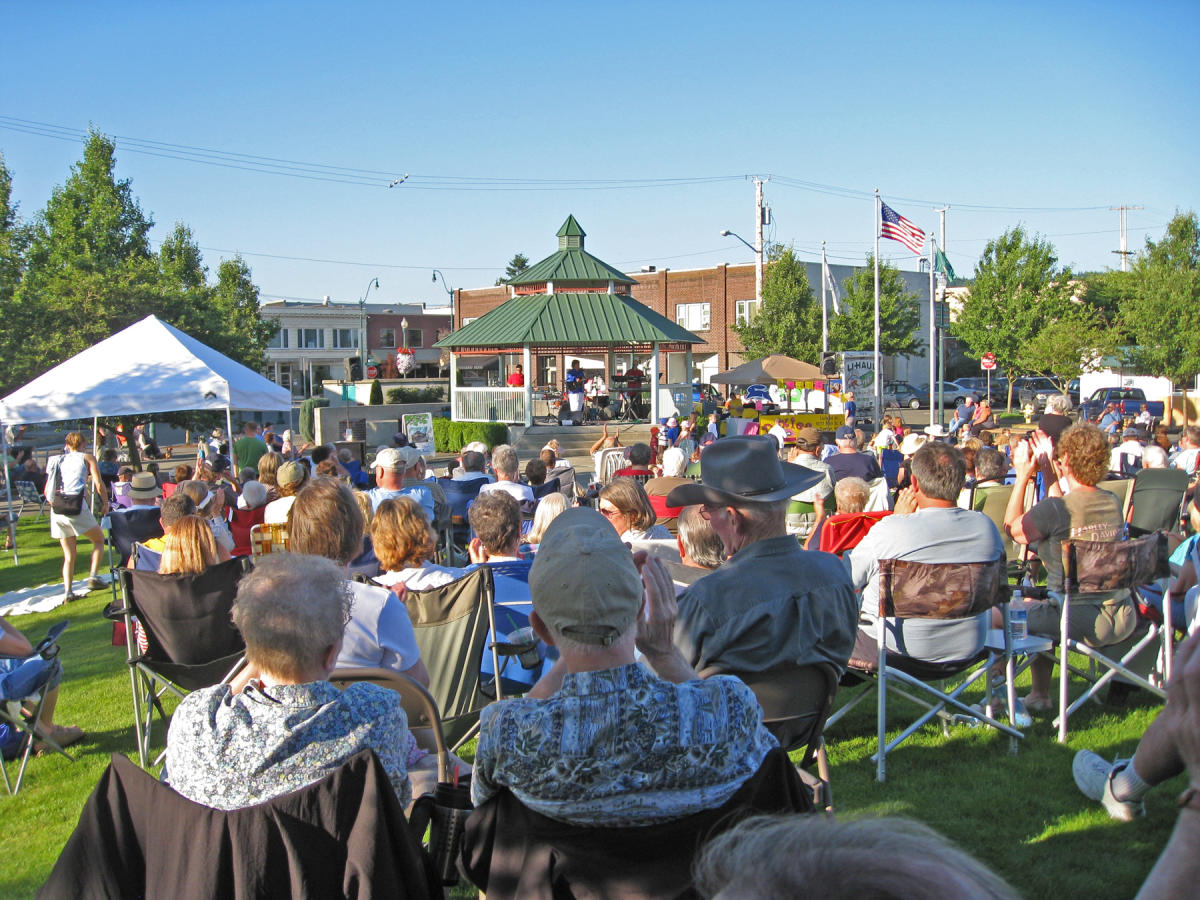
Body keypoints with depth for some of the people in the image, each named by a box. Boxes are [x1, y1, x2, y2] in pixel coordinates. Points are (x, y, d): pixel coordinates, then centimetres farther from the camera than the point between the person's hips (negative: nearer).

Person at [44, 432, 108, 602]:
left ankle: (67, 592, 3)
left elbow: (47, 491, 16)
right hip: (77, 506, -4)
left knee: (69, 555, 11)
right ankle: (93, 576, 0)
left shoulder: (58, 460, 21)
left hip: (57, 511, 5)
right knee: (99, 539, 15)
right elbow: (99, 485, 0)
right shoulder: (87, 458, 9)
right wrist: (105, 503, 13)